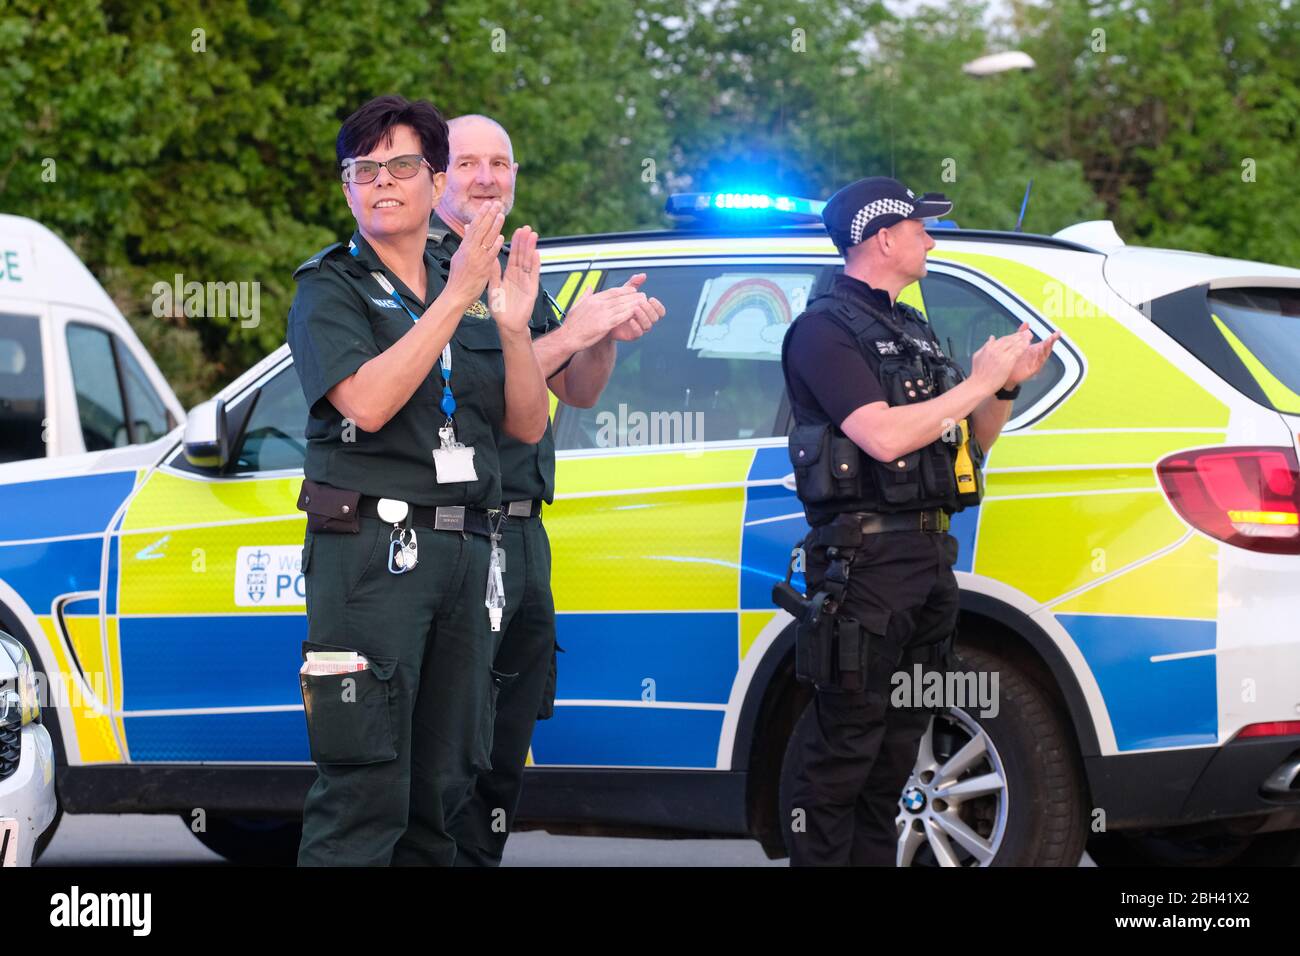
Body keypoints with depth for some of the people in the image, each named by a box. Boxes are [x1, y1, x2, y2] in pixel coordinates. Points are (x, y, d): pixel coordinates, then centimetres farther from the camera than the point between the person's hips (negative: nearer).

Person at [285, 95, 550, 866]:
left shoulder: (465, 291, 17)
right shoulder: (332, 287, 1)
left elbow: (528, 425, 13)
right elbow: (366, 402, -16)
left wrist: (515, 328, -5)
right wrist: (454, 300, -17)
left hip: (464, 550, 6)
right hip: (371, 549, -6)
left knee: (446, 779, 7)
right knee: (365, 787, -12)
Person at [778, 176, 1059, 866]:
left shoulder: (912, 330, 20)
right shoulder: (826, 329, -8)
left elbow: (969, 441, 23)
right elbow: (884, 436, -21)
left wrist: (1008, 385, 5)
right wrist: (979, 382, -14)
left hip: (928, 552, 9)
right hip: (866, 556, -9)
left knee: (897, 743, 12)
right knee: (845, 745, -9)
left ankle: (875, 858, 17)